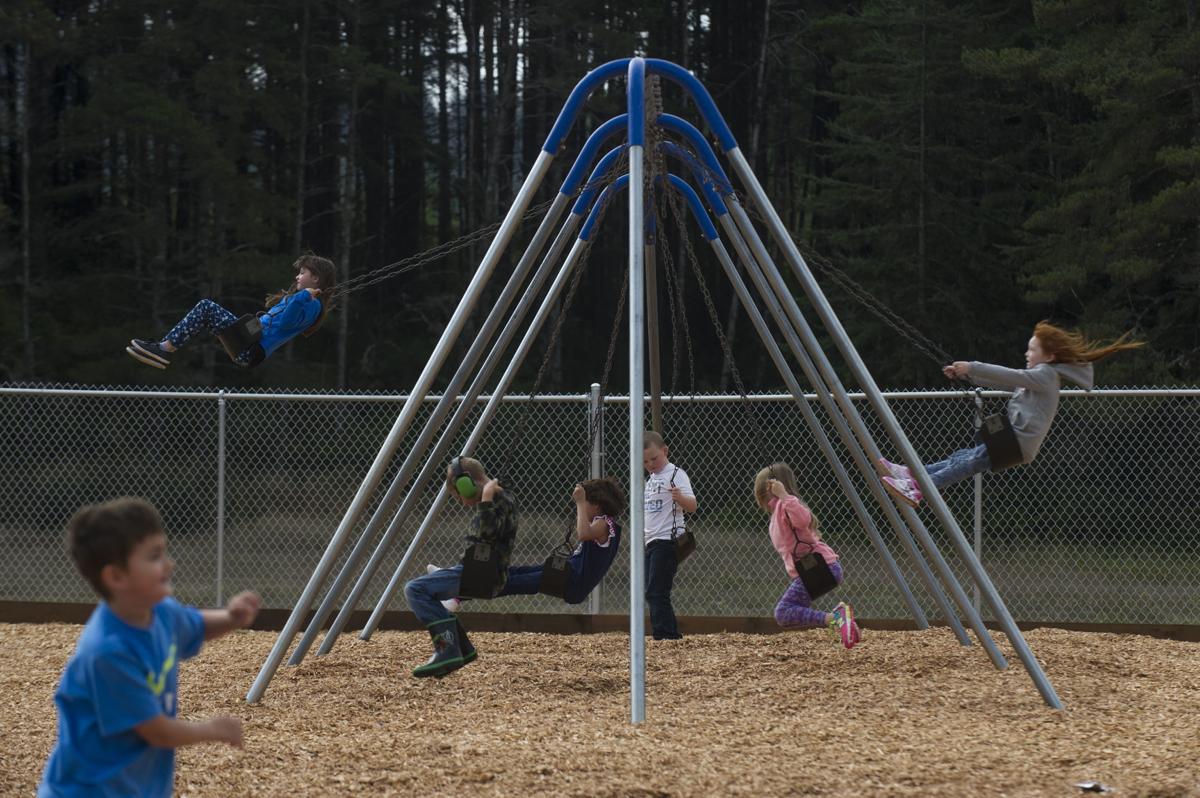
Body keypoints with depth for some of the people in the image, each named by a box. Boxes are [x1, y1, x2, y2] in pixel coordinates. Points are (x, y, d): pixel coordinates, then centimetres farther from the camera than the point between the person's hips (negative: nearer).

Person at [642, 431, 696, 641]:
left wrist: (680, 497, -38)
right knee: (652, 593, 9)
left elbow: (692, 506, -18)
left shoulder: (676, 474, -8)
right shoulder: (650, 479, 19)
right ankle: (672, 635, 13)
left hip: (667, 541, -9)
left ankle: (664, 634, -16)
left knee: (656, 592, -15)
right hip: (650, 542, 9)